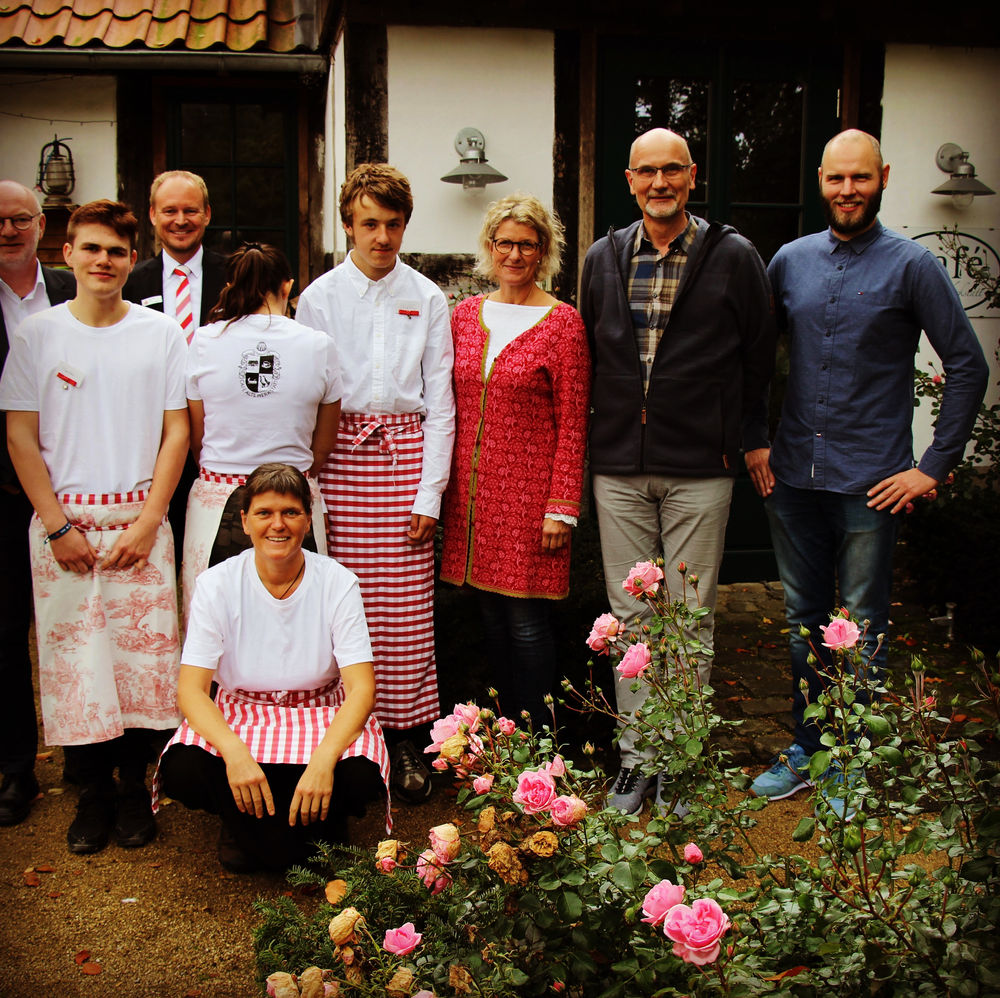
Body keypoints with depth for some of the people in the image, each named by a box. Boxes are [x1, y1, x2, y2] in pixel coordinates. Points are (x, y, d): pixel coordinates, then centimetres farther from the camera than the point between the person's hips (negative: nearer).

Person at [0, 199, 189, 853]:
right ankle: (93, 793, 16)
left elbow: (176, 433, 3)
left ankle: (134, 788, 16)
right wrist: (57, 526, -6)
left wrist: (148, 522, -5)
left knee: (144, 656, 0)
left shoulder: (161, 333, 3)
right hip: (64, 521, 0)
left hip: (139, 520, 0)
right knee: (73, 658, 2)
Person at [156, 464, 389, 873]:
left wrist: (323, 760, -35)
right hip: (239, 715, 1)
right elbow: (191, 689, -15)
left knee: (360, 775, -32)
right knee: (182, 769, -30)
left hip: (322, 715, 0)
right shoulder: (216, 585, -9)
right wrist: (235, 752, -34)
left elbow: (362, 687, -17)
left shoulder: (337, 582, -11)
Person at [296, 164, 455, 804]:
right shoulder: (319, 297, 6)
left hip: (406, 457, 0)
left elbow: (440, 400, 6)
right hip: (340, 456, 0)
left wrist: (431, 491, 0)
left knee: (408, 608, -1)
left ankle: (405, 738, 9)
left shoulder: (427, 299, 8)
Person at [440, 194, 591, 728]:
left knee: (526, 618, -3)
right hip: (472, 488, 5)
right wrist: (442, 487, 10)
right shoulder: (465, 314, 10)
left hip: (529, 491, -4)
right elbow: (450, 406, 15)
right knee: (492, 613, 10)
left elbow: (572, 424, -5)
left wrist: (562, 506, -10)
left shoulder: (562, 322, -3)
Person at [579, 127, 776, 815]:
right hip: (619, 466, 3)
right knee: (630, 614, 7)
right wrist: (619, 422, 13)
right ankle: (636, 756, 18)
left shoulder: (734, 257, -1)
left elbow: (759, 359, 5)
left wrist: (719, 430, 7)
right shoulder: (604, 259, 9)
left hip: (699, 471, -3)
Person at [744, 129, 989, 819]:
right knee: (804, 621, 13)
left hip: (870, 482, -4)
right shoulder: (791, 260, 7)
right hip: (791, 476, 4)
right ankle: (806, 750, 27)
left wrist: (934, 467, -8)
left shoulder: (912, 265, -4)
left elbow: (968, 366, -3)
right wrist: (755, 441, 8)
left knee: (862, 628, 5)